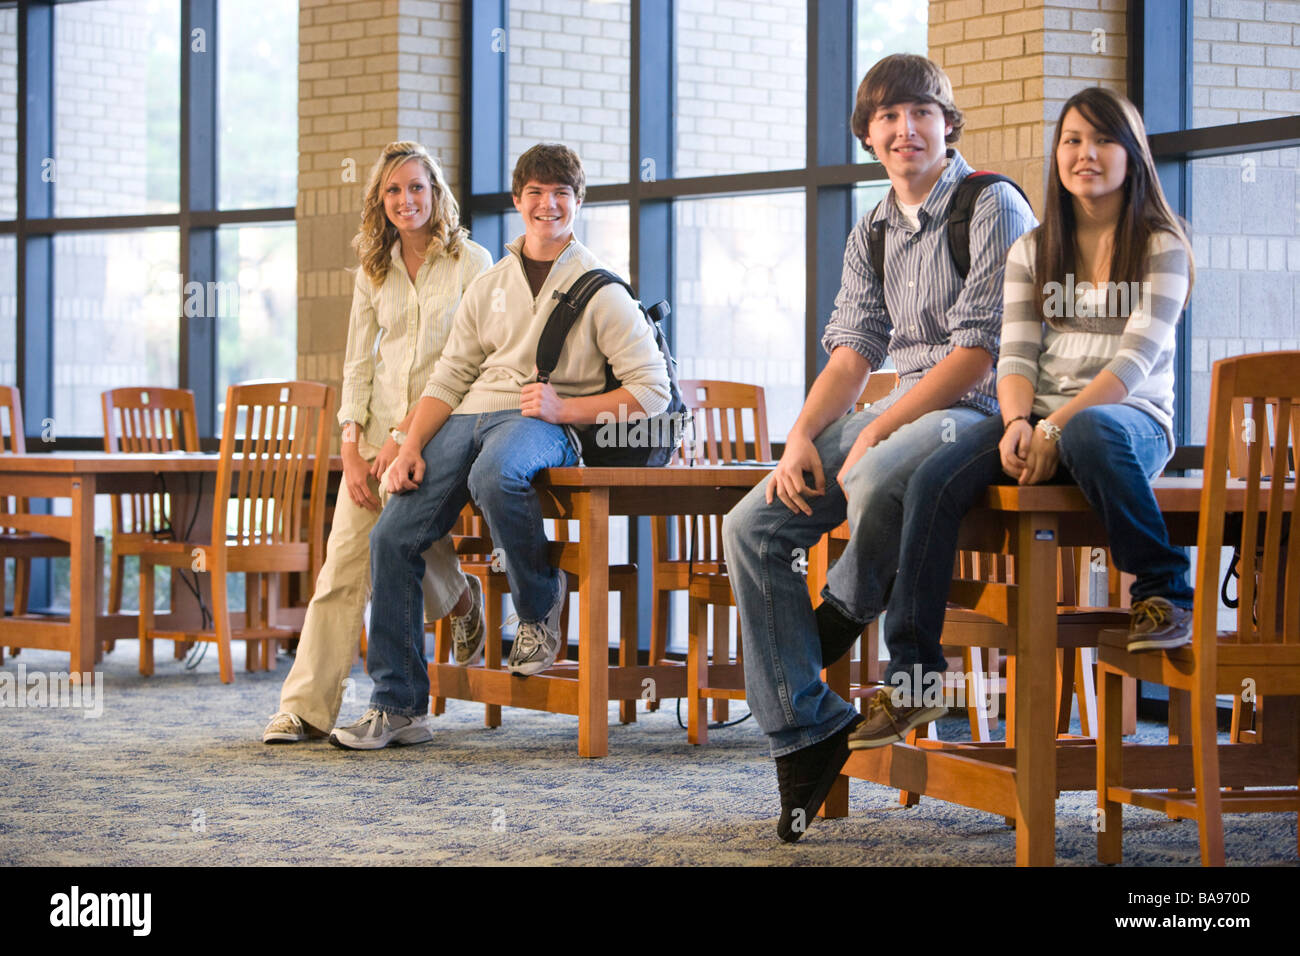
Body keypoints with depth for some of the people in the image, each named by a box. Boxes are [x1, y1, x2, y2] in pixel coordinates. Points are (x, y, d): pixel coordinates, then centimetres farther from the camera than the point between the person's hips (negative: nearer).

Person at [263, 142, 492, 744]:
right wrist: (353, 451, -1)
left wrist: (408, 436, -12)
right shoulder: (374, 271, 13)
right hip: (379, 428, 4)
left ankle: (461, 600, 21)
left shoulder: (471, 264, -1)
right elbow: (357, 365, 12)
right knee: (344, 561, -8)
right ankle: (306, 705, -9)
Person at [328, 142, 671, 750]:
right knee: (391, 537, -13)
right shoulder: (490, 286, 20)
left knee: (496, 474, -41)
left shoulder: (600, 289, 5)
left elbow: (652, 390, -1)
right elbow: (450, 376, 17)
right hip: (471, 416, 5)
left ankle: (540, 609, -13)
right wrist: (410, 447, 0)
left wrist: (566, 408, -13)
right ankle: (398, 707, -5)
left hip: (544, 426, -5)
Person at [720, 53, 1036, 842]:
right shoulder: (873, 235, 17)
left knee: (876, 481, -40)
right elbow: (851, 354, 11)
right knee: (751, 528, -9)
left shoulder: (992, 208, -7)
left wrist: (877, 431, -18)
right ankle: (805, 732, -8)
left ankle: (845, 614, -8)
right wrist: (802, 438, -7)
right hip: (904, 411, 8)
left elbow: (980, 353, -15)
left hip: (984, 410, -8)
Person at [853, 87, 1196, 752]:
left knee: (1090, 433, -43)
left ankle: (1165, 595, -24)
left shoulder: (1162, 247, 2)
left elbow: (1135, 360, -10)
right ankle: (911, 674, -22)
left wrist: (1055, 427, -23)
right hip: (1041, 420, 4)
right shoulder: (1032, 251, 16)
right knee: (933, 483, -24)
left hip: (1132, 417, -4)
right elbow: (1015, 354, 6)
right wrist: (1017, 422, -17)